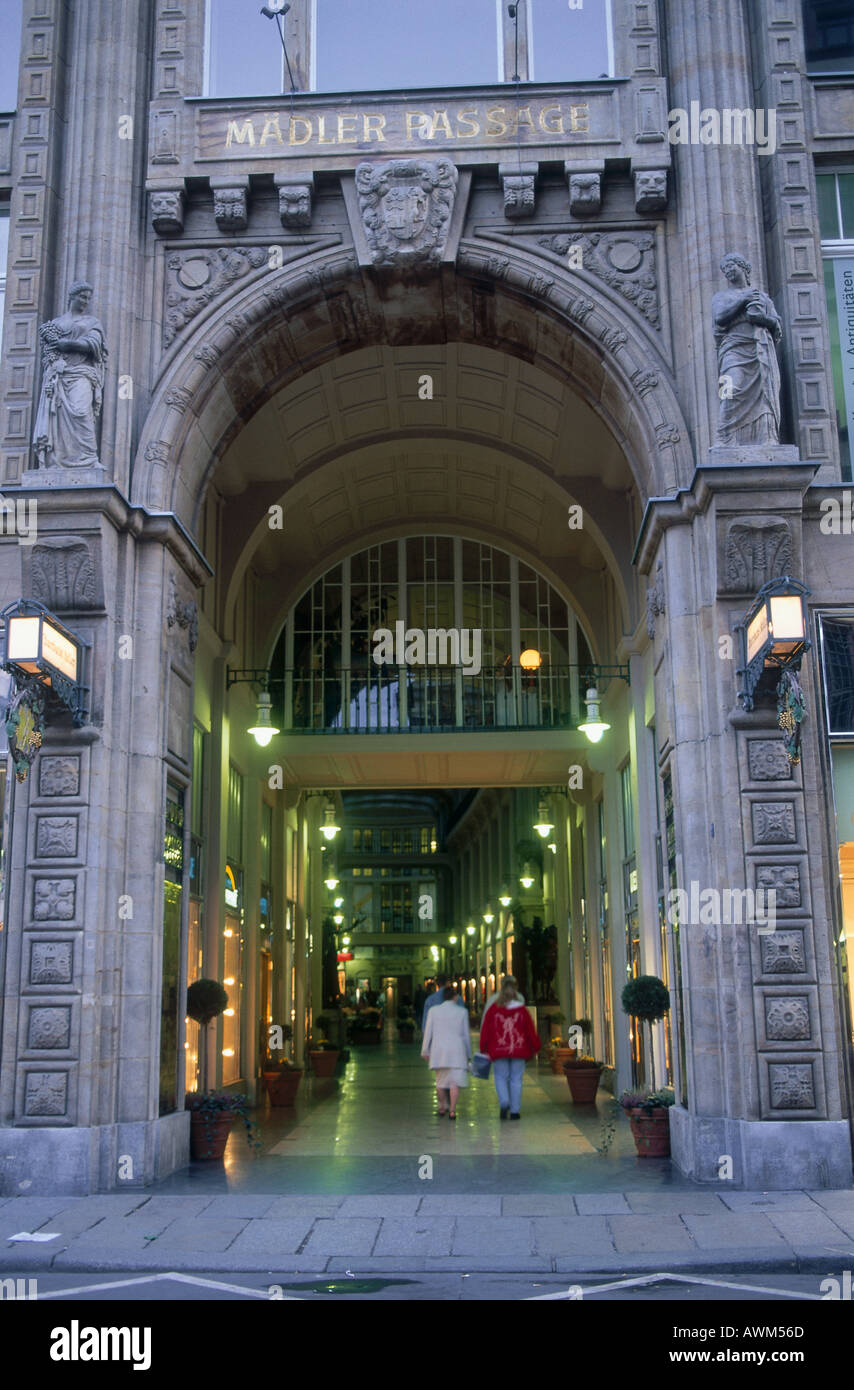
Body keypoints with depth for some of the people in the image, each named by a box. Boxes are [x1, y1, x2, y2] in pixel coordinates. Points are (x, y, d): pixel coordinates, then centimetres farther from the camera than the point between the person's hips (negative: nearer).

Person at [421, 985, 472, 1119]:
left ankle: (442, 1107, 27)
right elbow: (465, 1034, 5)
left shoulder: (433, 1011, 3)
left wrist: (425, 1051, 9)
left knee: (440, 1080, 16)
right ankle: (452, 1110, -12)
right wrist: (468, 1054, 13)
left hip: (438, 1049, 2)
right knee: (455, 1081, -3)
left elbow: (428, 1032, 2)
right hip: (457, 1050, -2)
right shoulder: (462, 1012, 2)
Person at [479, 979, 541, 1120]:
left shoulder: (493, 1009, -1)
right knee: (516, 1079, 7)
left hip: (499, 1051, -1)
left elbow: (485, 1030, 1)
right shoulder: (522, 1010, 0)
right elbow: (531, 1030, 3)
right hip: (519, 1050, 1)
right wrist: (535, 1048, 14)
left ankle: (504, 1103, -11)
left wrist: (484, 1049, 9)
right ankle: (515, 1110, 7)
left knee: (501, 1078, 10)